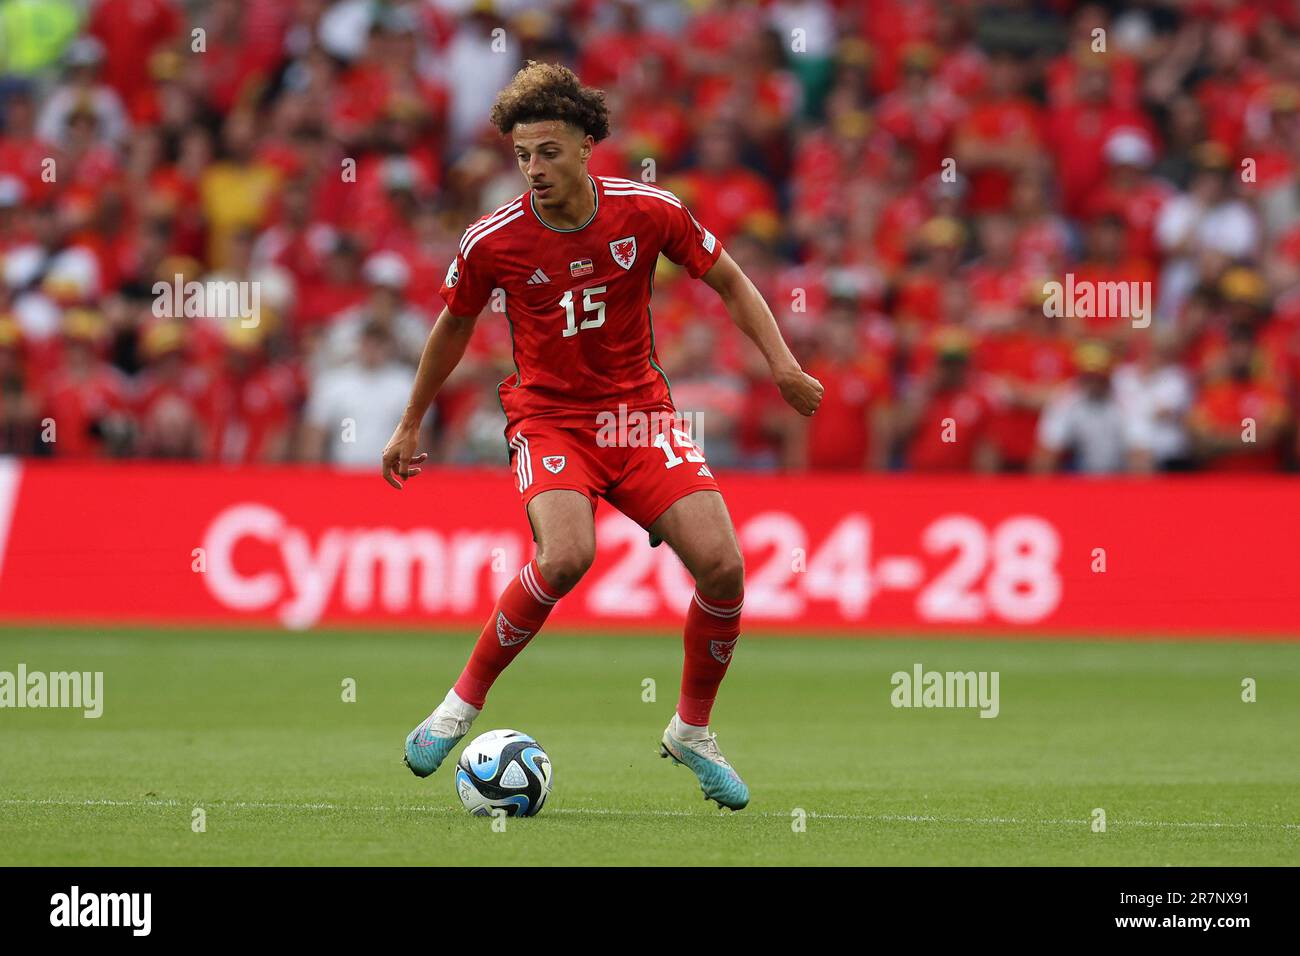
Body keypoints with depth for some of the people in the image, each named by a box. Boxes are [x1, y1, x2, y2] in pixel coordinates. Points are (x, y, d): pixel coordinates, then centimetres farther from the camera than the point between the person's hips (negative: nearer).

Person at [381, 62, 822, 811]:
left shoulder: (649, 212, -9)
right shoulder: (492, 242, -11)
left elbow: (730, 281, 6)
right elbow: (454, 327, 9)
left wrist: (783, 364, -5)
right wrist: (411, 426, 18)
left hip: (639, 410, 2)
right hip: (550, 417, -2)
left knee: (722, 566, -13)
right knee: (565, 558, -31)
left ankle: (692, 732, 11)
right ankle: (464, 703, -12)